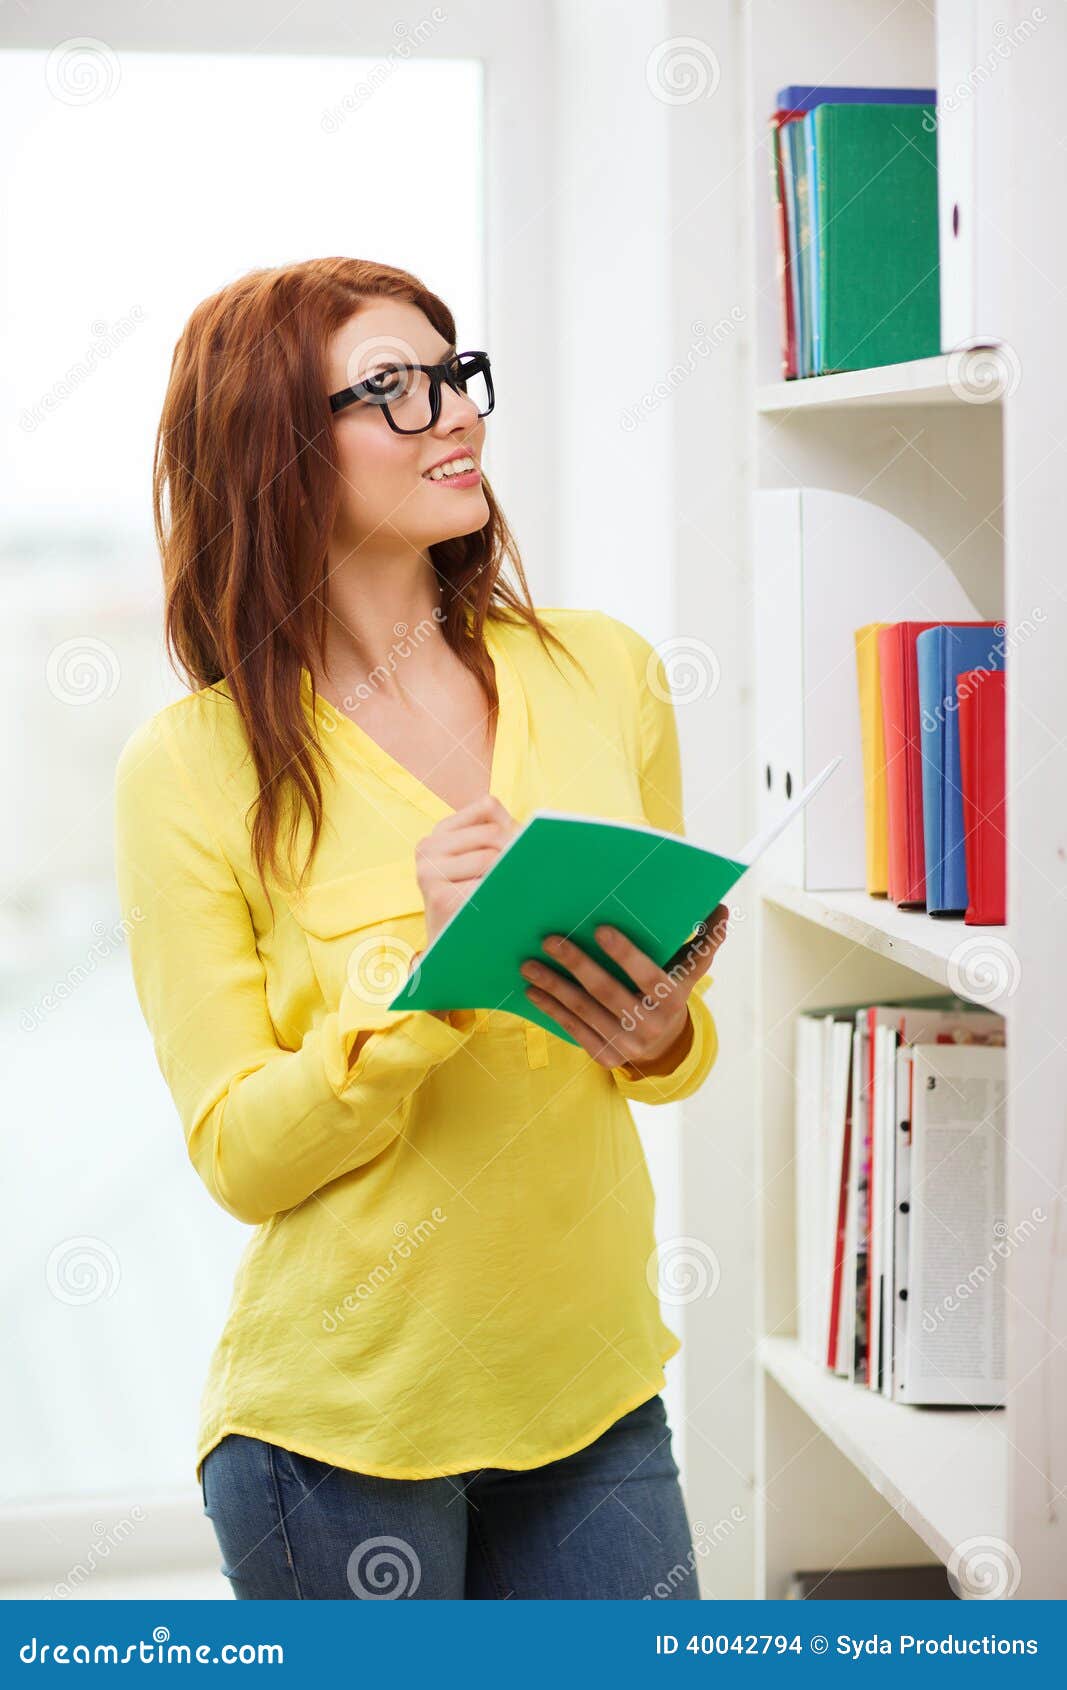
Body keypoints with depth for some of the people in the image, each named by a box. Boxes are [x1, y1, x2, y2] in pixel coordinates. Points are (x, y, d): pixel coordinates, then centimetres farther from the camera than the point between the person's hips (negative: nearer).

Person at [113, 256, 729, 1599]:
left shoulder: (603, 671, 1)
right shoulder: (191, 769, -10)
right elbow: (240, 1157, -10)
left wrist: (659, 1029, -12)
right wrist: (425, 971, -24)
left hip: (595, 1383, 4)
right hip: (341, 1420, -3)